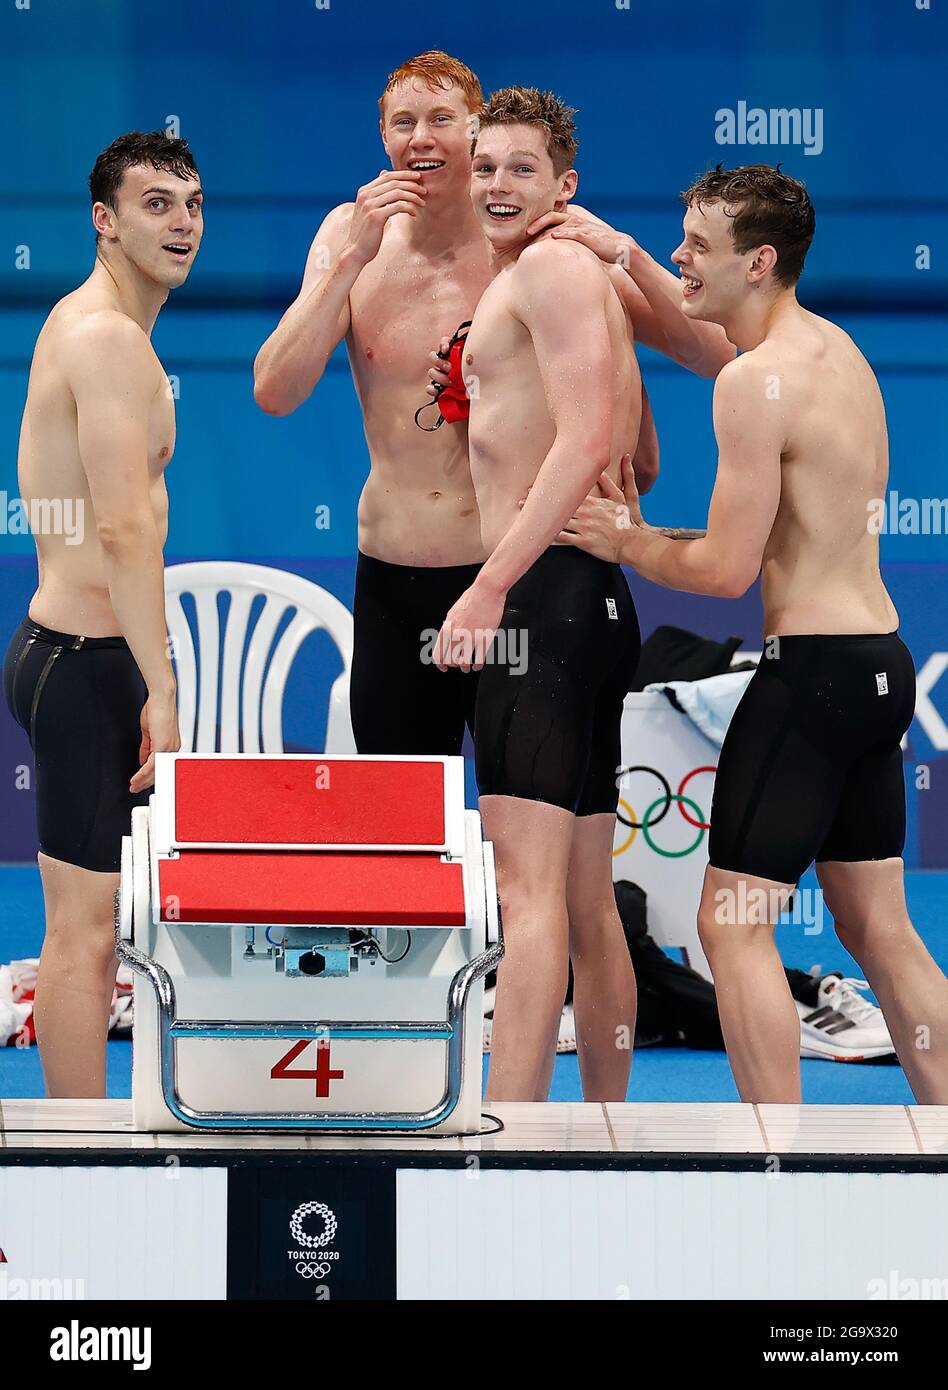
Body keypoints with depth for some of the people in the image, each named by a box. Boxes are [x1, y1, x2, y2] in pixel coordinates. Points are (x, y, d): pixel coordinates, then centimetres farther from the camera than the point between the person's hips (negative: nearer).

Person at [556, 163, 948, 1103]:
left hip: (812, 670, -10)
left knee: (734, 923, -4)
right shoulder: (835, 348, 12)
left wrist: (624, 542, -2)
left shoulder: (757, 382, -17)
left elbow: (728, 569, -17)